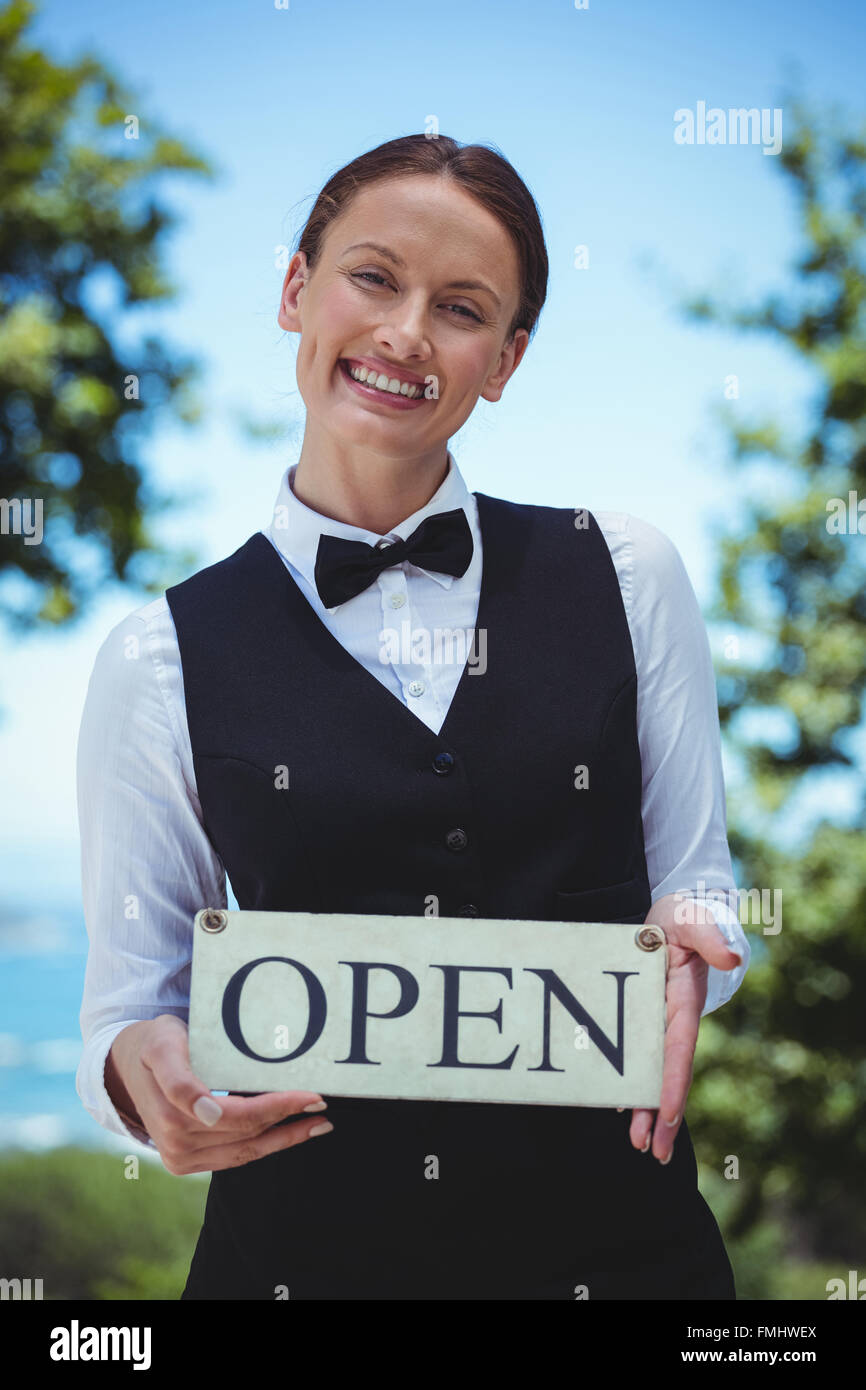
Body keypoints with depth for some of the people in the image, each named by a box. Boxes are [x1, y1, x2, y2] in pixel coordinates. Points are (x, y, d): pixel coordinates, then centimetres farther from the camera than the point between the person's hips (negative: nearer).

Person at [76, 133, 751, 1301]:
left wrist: (683, 952, -14)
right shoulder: (164, 660, -1)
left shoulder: (628, 576, 2)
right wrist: (147, 1071, -19)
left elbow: (698, 885, 8)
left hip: (617, 1243, 1)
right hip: (305, 1246, -1)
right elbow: (129, 1002, 3)